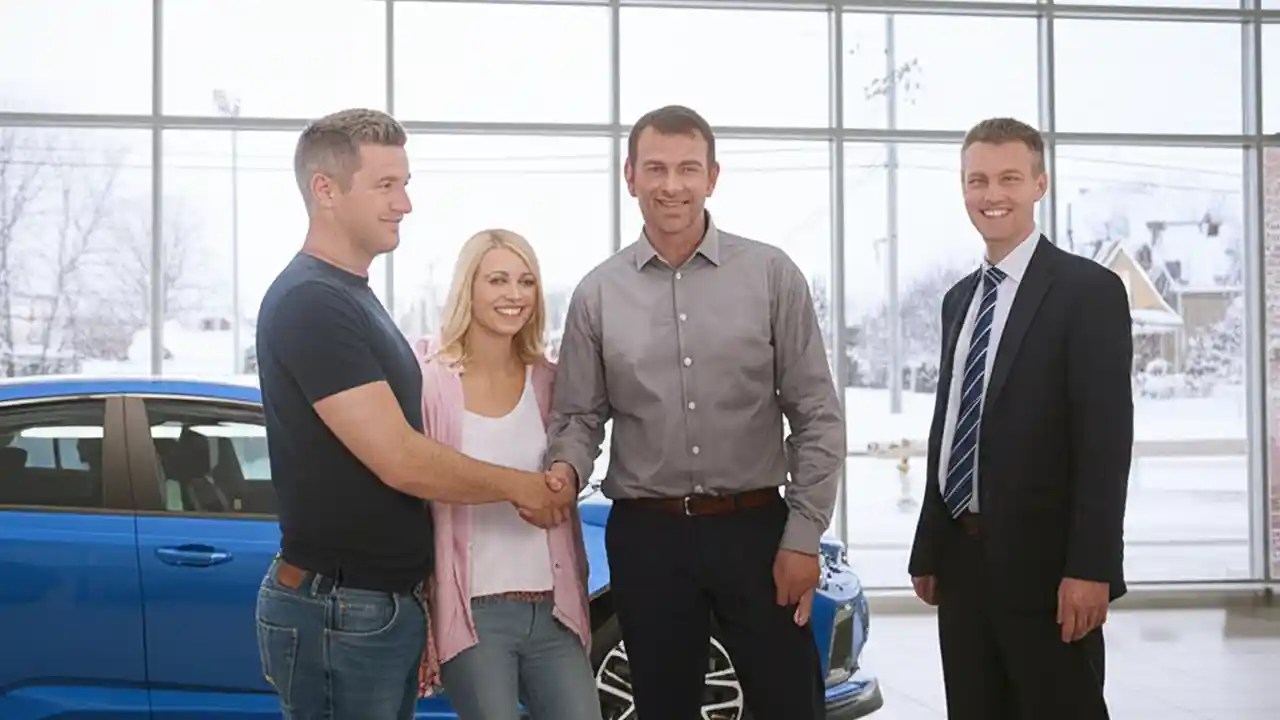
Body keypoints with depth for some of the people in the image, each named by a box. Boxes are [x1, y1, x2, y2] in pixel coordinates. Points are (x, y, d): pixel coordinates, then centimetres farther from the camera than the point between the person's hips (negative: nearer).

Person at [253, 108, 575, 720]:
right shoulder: (309, 303, -17)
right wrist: (521, 487, -9)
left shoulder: (352, 296, 14)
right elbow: (399, 460, -22)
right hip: (339, 611, -9)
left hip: (388, 602, 9)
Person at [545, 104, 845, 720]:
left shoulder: (772, 275, -1)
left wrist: (802, 536, -6)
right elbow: (579, 416, 7)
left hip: (755, 528, -1)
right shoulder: (597, 293, 4)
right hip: (646, 536, 1)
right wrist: (564, 469, -15)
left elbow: (817, 416, -1)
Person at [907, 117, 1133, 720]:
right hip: (962, 559, 7)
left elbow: (1105, 438, -14)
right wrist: (929, 549, 13)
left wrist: (1090, 568, -19)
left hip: (1042, 560, -6)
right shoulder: (959, 298, 15)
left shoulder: (1089, 289, -7)